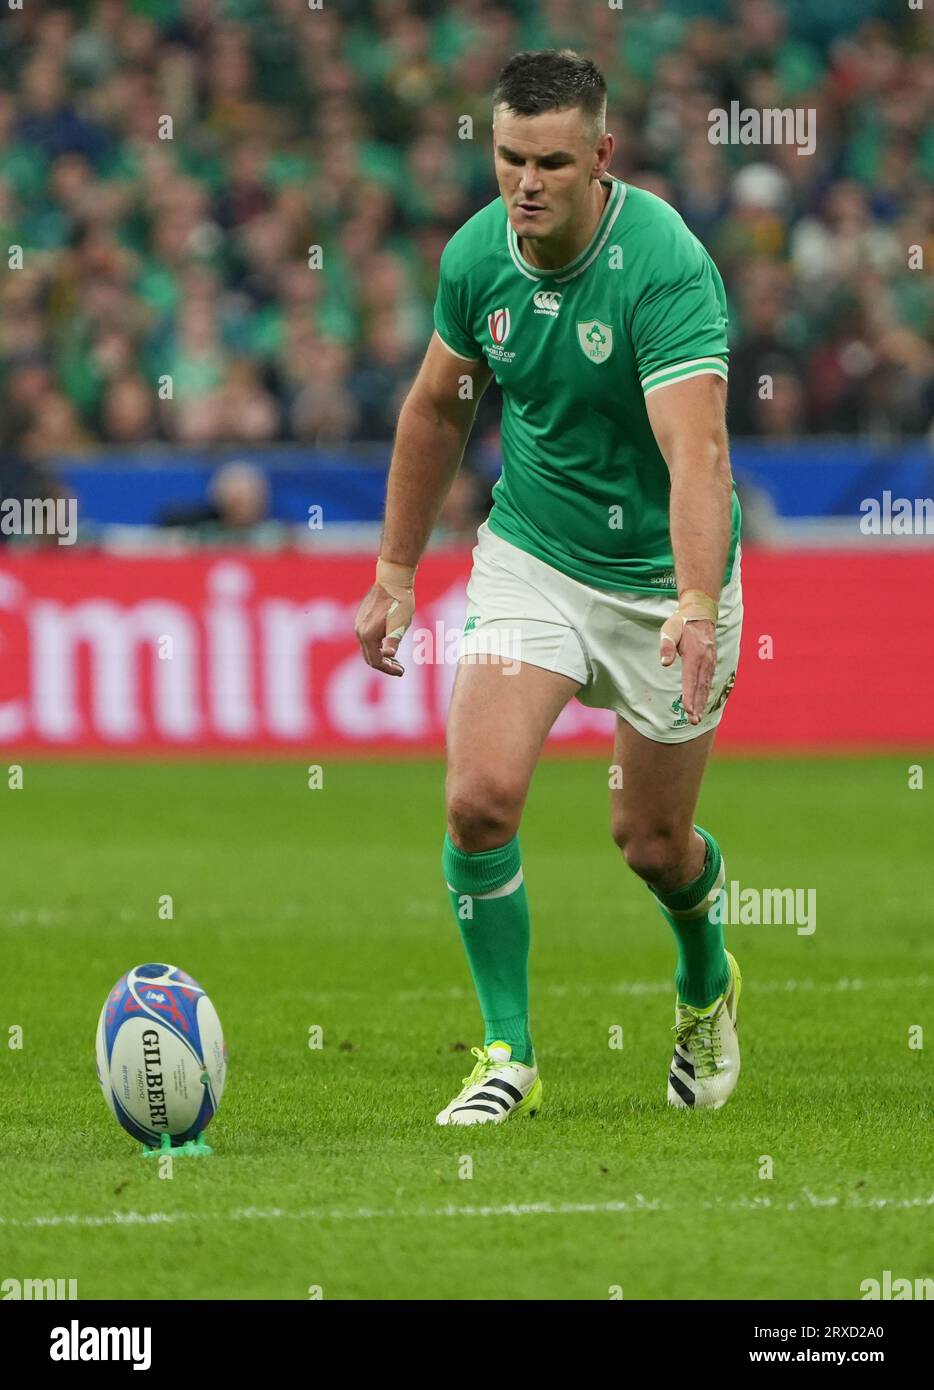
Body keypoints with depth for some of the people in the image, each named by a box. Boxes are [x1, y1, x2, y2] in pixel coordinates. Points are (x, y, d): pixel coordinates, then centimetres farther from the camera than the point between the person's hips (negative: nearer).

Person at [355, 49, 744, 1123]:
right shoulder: (478, 255, -9)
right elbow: (437, 409, 10)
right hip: (531, 551, 3)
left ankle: (706, 987, 42)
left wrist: (697, 610, -51)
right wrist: (395, 572, 12)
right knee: (481, 794, -17)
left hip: (665, 576, -3)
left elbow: (697, 453, -37)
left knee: (651, 839, 8)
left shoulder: (665, 264, -26)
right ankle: (509, 1055, -2)